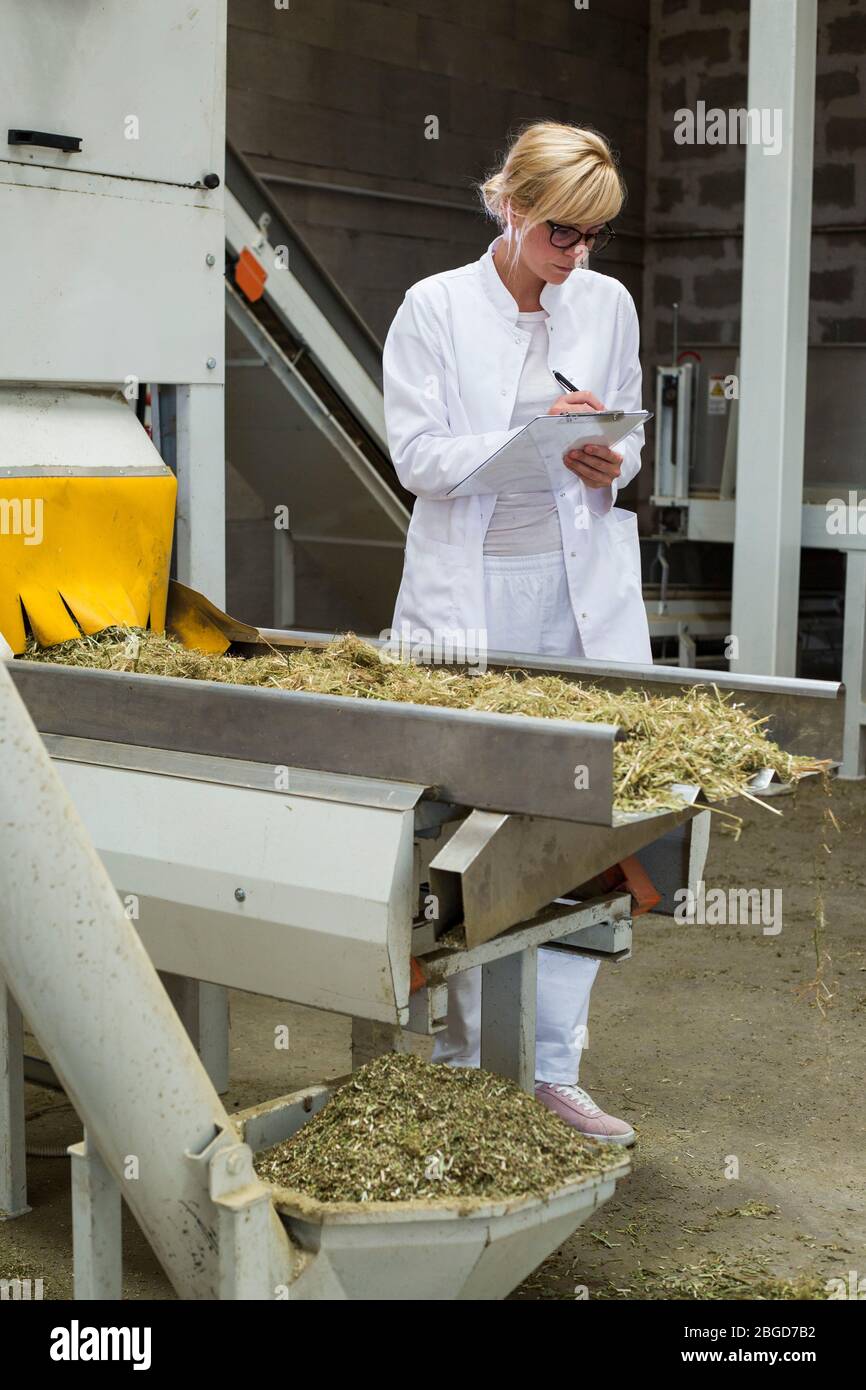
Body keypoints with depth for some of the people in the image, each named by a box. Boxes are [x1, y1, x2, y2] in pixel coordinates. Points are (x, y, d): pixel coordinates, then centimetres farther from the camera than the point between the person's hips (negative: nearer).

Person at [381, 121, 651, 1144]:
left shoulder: (608, 304, 10)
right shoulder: (435, 307, -1)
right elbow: (417, 455, -6)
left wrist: (611, 464, -5)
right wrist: (534, 441, -19)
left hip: (581, 590, 3)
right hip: (469, 594, -3)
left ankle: (552, 1070, 11)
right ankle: (462, 1058, 18)